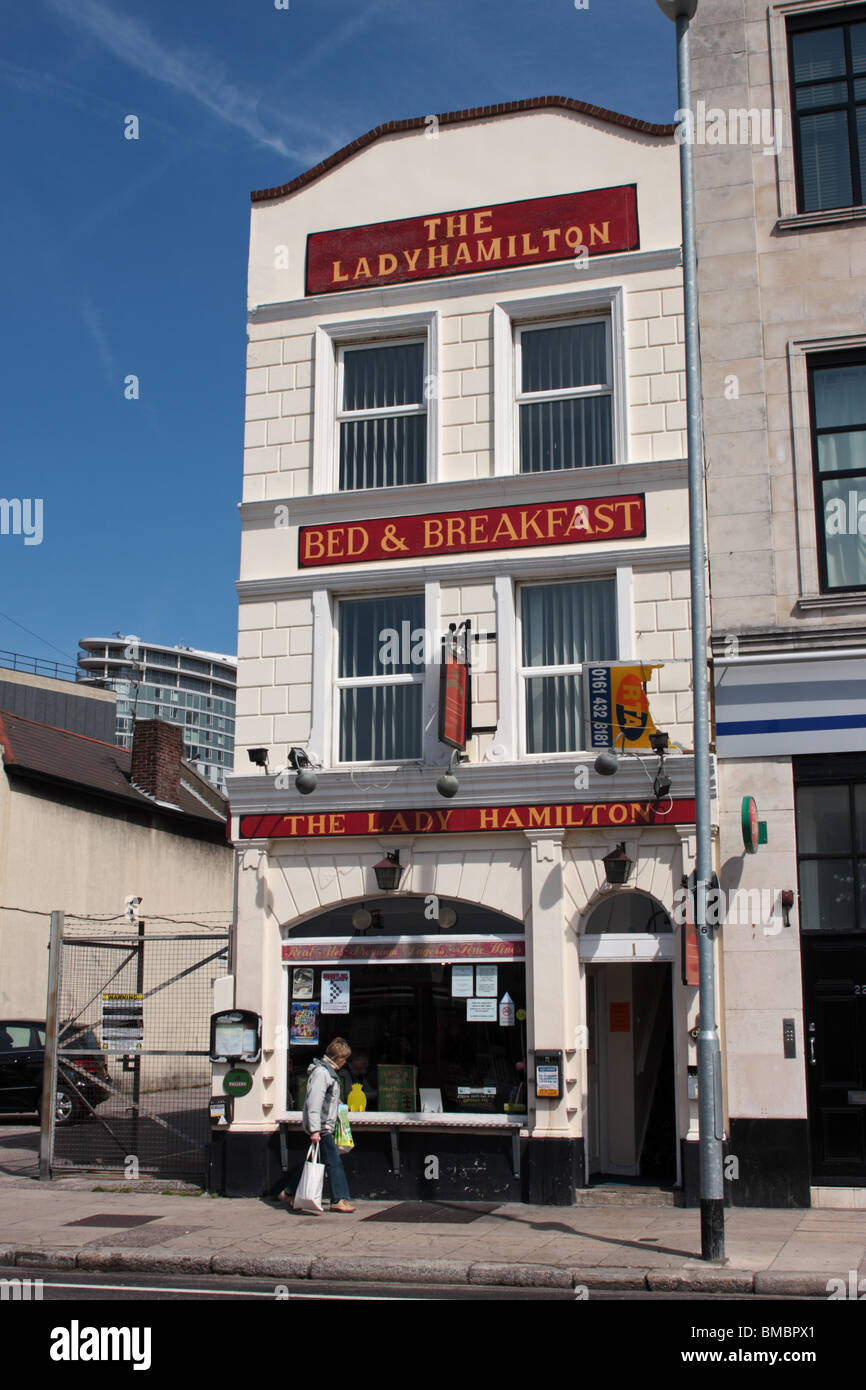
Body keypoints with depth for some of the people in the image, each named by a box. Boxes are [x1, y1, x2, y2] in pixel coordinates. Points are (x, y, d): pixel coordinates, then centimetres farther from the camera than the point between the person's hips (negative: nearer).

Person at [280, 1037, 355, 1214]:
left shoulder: (329, 1071, 15)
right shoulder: (321, 1072, -17)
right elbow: (314, 1103, -23)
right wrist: (315, 1130, -27)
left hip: (324, 1126, 10)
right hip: (320, 1127, -10)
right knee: (334, 1161, -6)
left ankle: (289, 1193, 22)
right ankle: (339, 1199, 0)